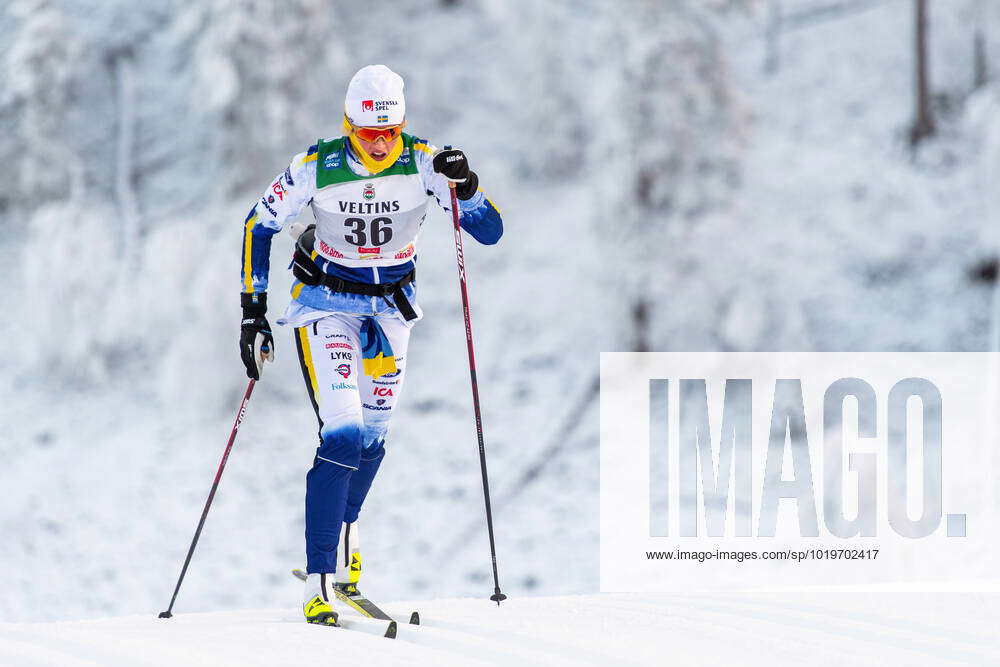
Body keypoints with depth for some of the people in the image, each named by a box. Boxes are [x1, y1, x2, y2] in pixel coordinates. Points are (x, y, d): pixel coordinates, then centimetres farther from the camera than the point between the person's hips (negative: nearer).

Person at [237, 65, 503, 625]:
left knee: (373, 436, 13)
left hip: (392, 304, 3)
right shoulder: (316, 168, -19)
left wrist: (465, 184, -37)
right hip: (327, 301, -3)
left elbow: (490, 232, -17)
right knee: (342, 435, -18)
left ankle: (345, 537, 43)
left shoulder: (424, 163, -17)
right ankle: (319, 582, -16)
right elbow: (260, 227, -6)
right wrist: (253, 311, -10)